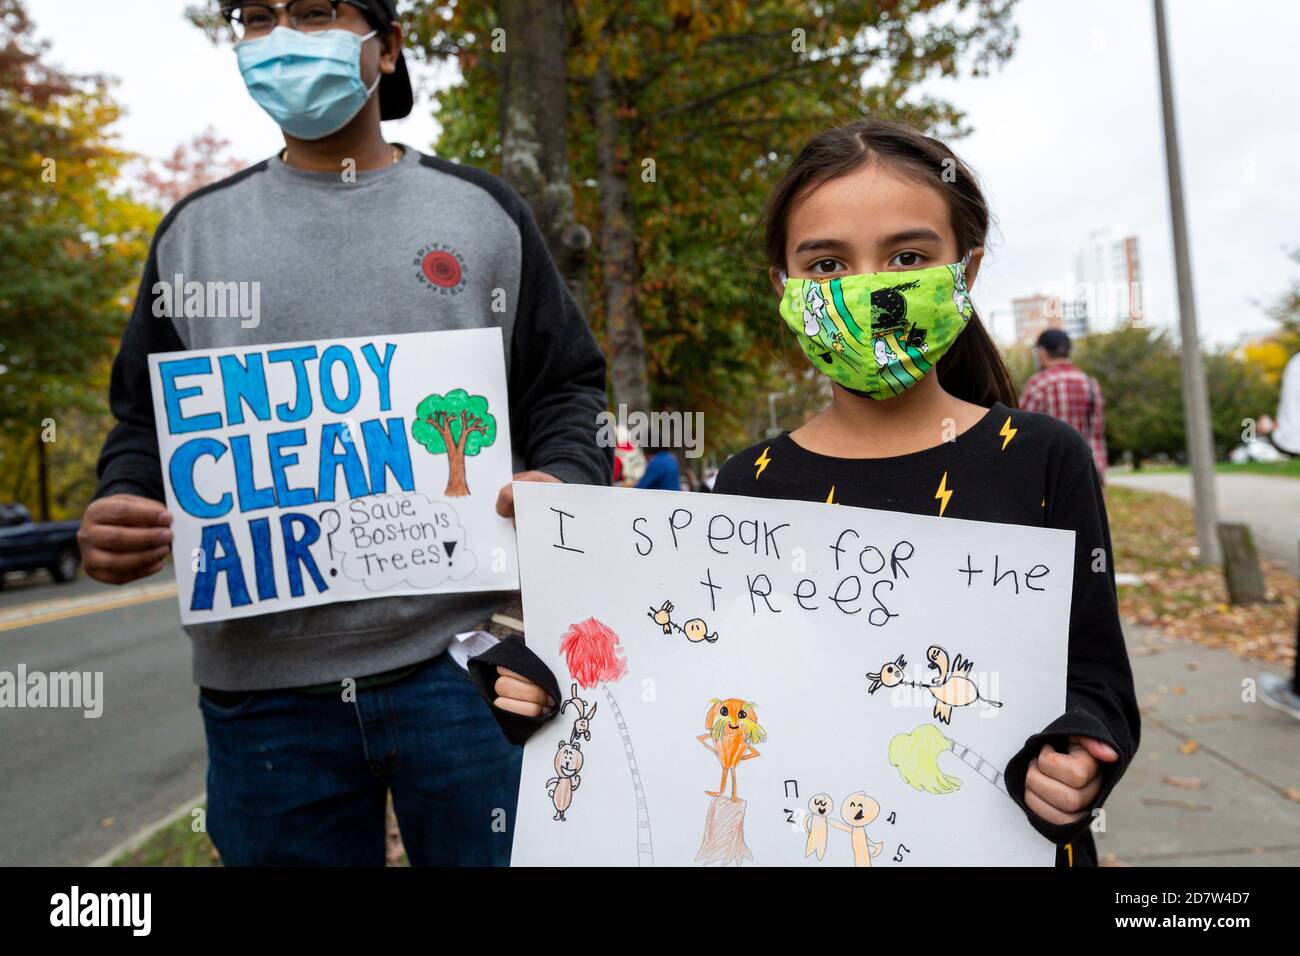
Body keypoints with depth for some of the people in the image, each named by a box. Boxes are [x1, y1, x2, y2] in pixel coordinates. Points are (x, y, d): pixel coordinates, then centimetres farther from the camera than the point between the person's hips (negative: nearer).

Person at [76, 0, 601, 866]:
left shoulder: (483, 211, 8)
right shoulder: (195, 230, 13)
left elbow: (568, 390, 7)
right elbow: (146, 422, 16)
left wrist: (563, 482, -13)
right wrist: (122, 512, -5)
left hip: (464, 664, -1)